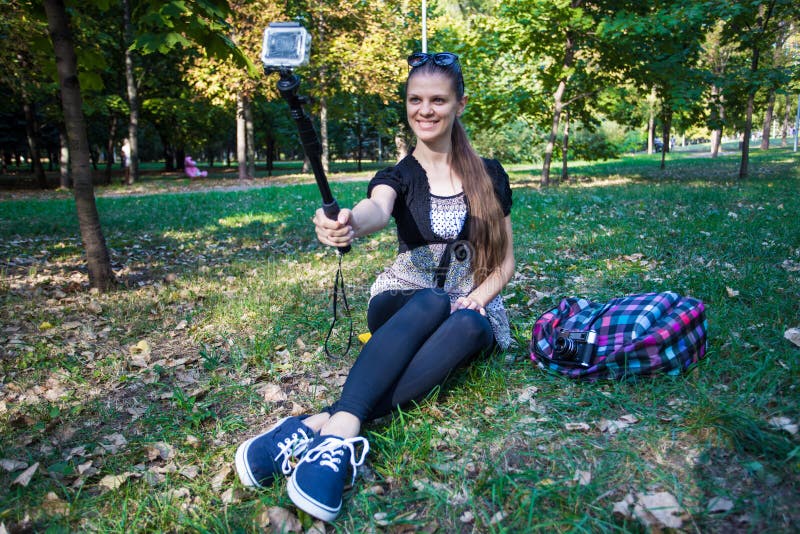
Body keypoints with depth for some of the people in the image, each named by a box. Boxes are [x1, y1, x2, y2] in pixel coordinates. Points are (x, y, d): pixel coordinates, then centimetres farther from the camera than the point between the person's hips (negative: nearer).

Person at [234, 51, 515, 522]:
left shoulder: (490, 175, 2)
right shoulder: (398, 176, -3)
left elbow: (505, 259, 5)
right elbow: (377, 210, -30)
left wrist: (478, 298, -15)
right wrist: (347, 224, -53)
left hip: (474, 312, 1)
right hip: (406, 305, -1)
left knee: (464, 323, -36)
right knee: (433, 302, -37)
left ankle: (323, 424, -46)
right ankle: (341, 435, -48)